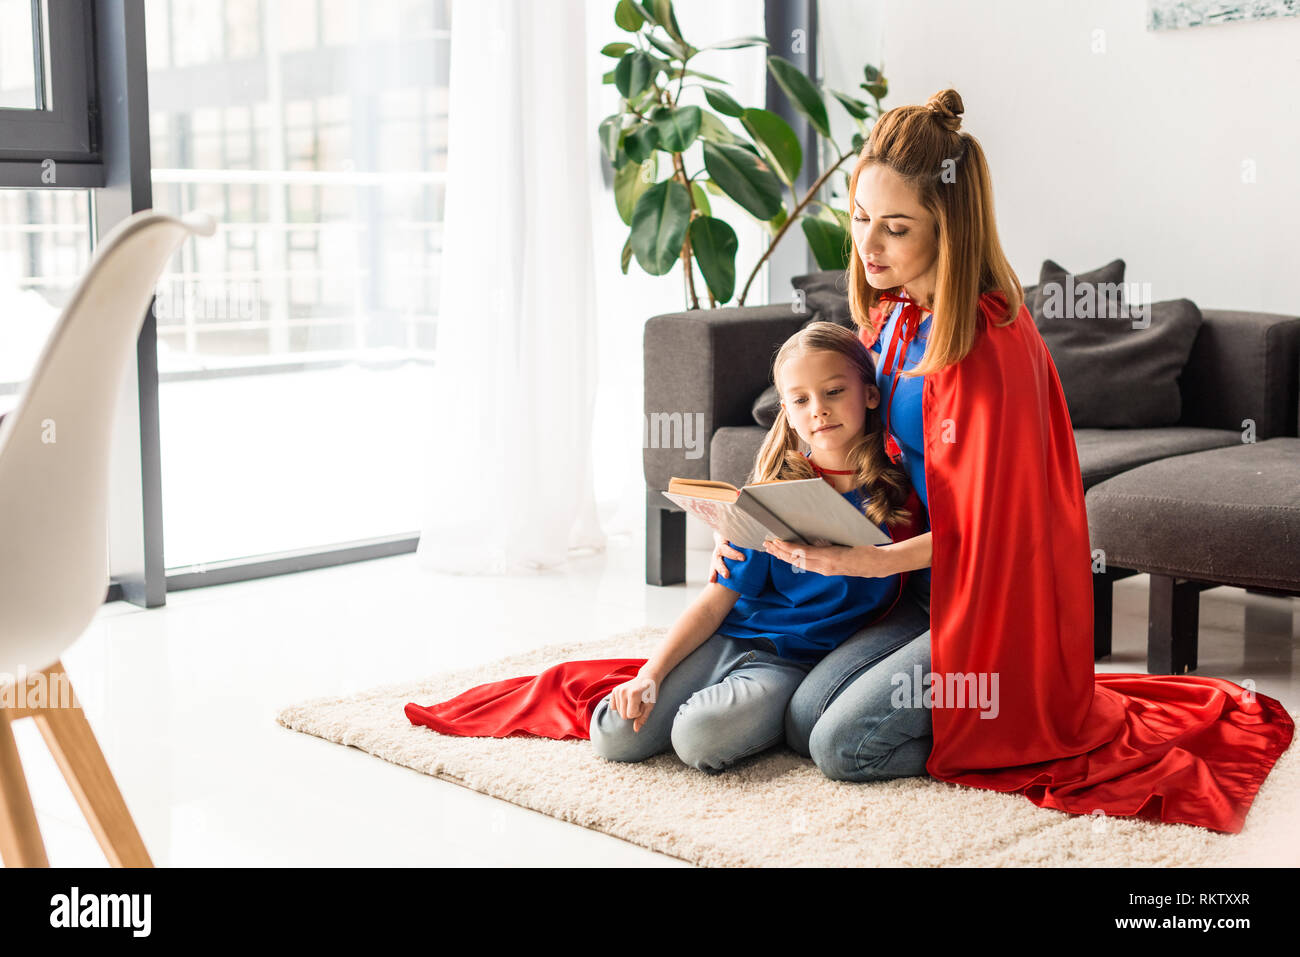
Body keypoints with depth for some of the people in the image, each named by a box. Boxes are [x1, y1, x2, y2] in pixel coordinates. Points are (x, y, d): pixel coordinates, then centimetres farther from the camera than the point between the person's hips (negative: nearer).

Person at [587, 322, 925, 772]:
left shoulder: (898, 488, -3)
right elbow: (717, 599, 1)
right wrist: (651, 673, -9)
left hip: (794, 662, -2)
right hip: (727, 638, 2)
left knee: (701, 738, -29)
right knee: (615, 735, -16)